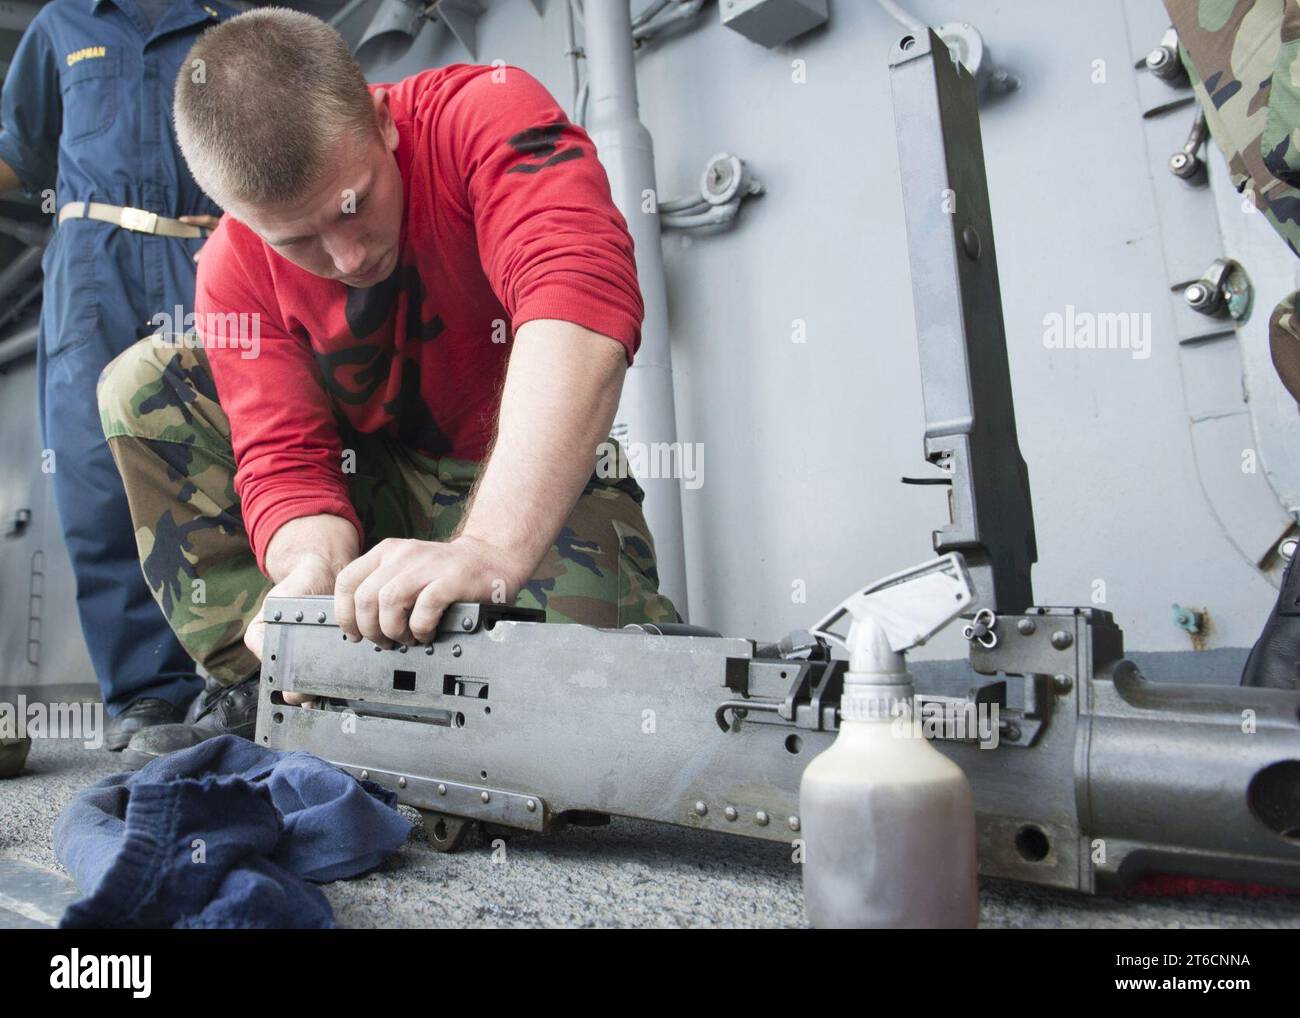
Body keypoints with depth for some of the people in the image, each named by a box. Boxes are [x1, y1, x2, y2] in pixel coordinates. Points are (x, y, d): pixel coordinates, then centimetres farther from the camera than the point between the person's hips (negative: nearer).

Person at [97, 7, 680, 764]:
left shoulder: (487, 116, -23)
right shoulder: (237, 269, -9)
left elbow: (581, 304, -41)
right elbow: (285, 458, -14)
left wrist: (490, 547, -52)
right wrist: (316, 562, -38)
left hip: (538, 486, -4)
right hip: (381, 488, 5)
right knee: (146, 384, -10)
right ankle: (270, 695, -9)